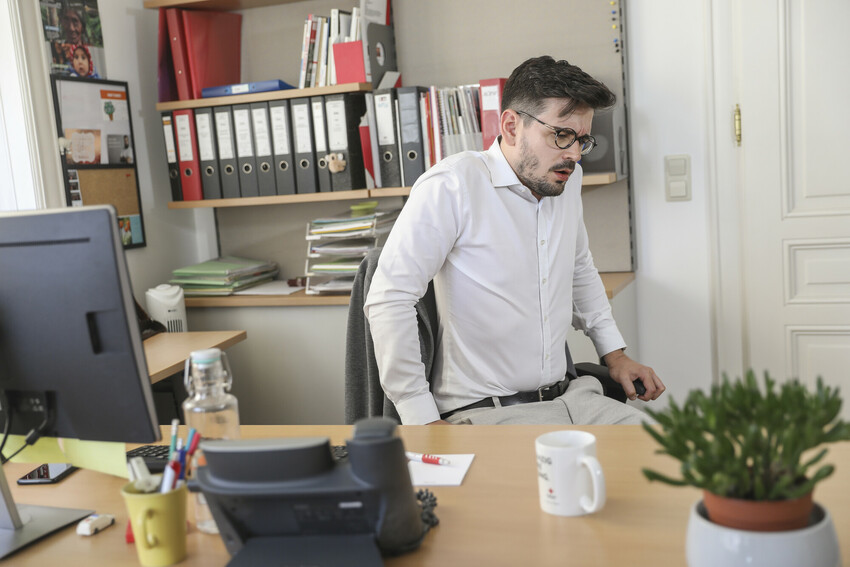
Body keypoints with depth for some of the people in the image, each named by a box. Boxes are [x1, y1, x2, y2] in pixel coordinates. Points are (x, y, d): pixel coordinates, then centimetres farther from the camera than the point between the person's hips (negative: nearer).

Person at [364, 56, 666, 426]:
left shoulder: (568, 180, 9)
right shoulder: (453, 185, -15)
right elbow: (388, 299, -18)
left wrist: (614, 353, 21)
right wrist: (424, 422, -18)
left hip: (568, 396, 7)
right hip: (482, 411, -7)